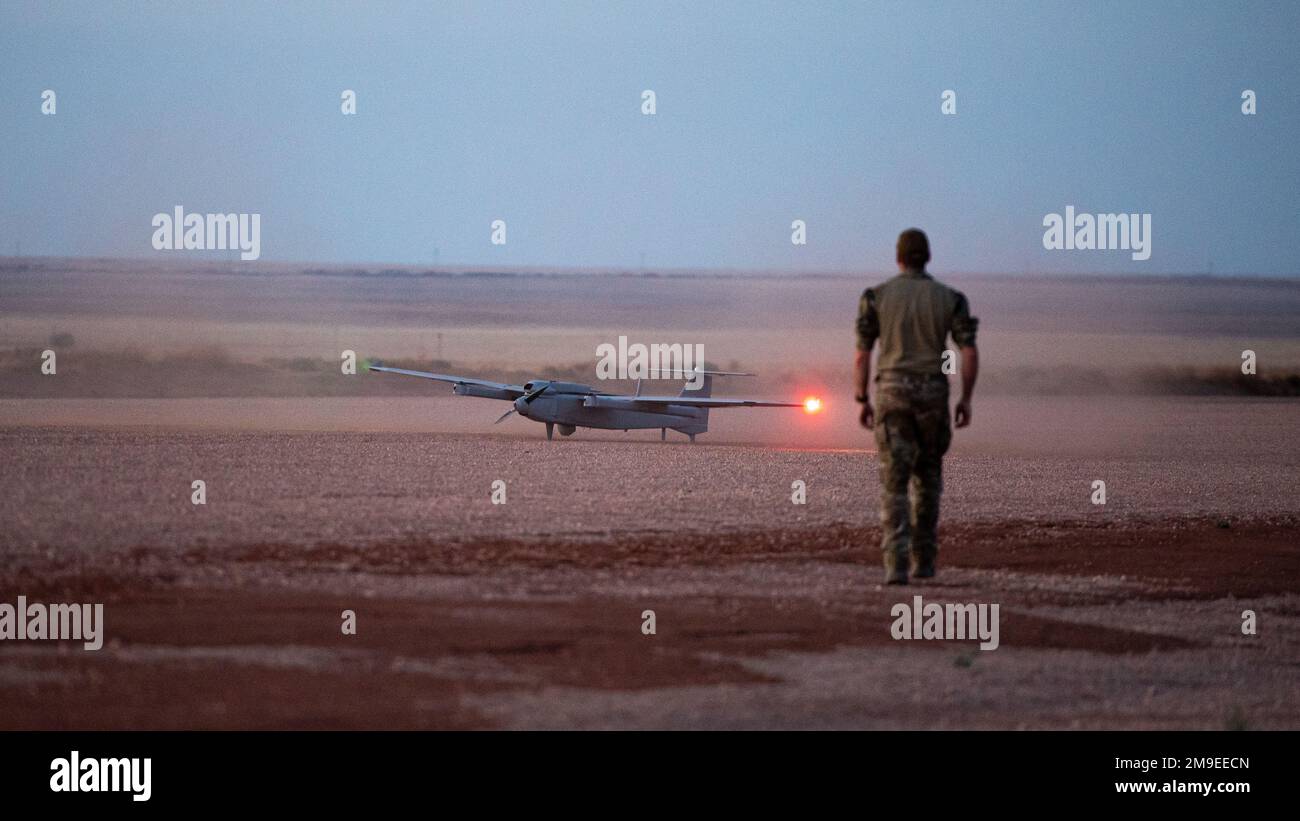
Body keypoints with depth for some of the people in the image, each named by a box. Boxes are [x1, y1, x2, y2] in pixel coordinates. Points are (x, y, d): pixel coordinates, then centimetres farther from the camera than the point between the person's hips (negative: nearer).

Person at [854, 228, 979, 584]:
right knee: (927, 477, 19)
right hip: (933, 395, 1)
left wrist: (862, 401, 7)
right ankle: (923, 560, 21)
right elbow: (970, 353, -6)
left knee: (894, 483, -2)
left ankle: (897, 564, -16)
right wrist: (966, 399, 4)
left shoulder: (877, 296, 0)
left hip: (892, 394, -1)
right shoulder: (950, 298, 2)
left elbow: (862, 354, -1)